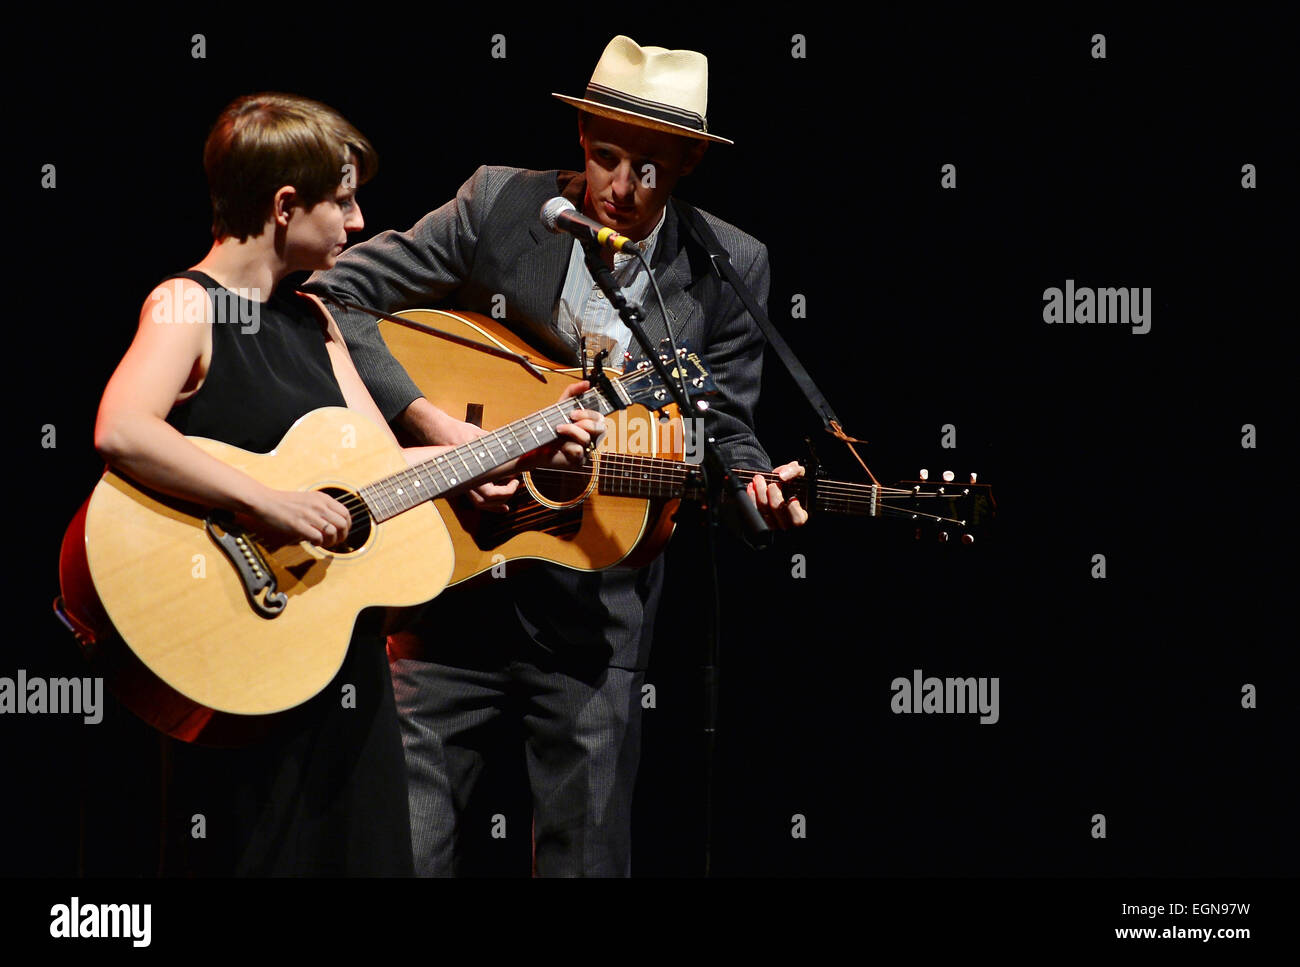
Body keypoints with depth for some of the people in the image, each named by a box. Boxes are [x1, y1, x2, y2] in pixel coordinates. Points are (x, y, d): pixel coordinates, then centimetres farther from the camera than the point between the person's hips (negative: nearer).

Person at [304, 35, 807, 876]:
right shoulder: (499, 207, -5)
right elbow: (336, 296, -6)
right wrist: (429, 421, -17)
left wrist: (756, 489, -17)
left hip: (598, 615, 1)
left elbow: (723, 433, 7)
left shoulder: (731, 270, 0)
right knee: (409, 847, 1)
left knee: (588, 854, 6)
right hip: (456, 589, -1)